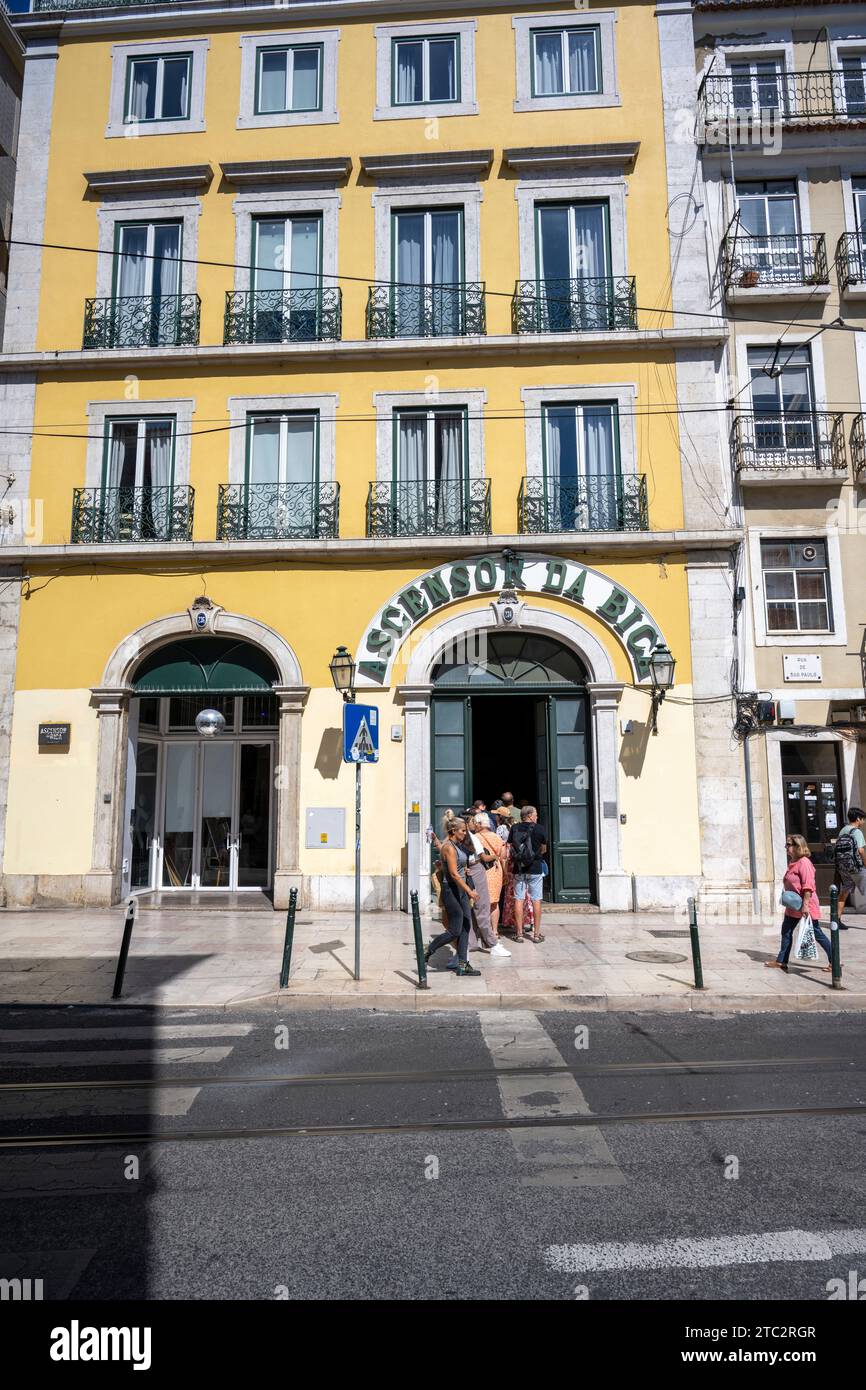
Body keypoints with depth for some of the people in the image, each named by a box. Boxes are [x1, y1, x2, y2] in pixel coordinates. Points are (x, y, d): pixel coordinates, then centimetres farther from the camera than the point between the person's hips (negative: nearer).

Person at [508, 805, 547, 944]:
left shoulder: (514, 828, 0)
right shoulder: (538, 828, -5)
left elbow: (511, 846, 7)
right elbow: (544, 849, 7)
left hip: (518, 869, 2)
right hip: (535, 869, -2)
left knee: (518, 899, 7)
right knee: (536, 900, 5)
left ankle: (519, 933, 9)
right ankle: (536, 933, 9)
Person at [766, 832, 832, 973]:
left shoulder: (804, 862, -19)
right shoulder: (792, 862, 10)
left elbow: (808, 886, -24)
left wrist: (805, 904, -26)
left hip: (806, 906, -10)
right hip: (793, 906, 10)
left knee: (816, 933, 0)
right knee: (786, 932, 12)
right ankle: (781, 961, 20)